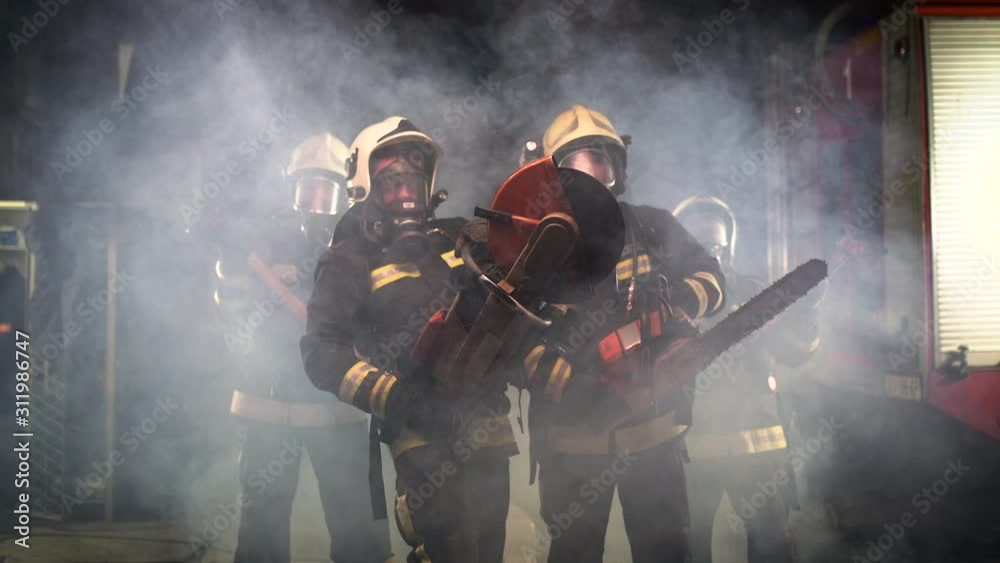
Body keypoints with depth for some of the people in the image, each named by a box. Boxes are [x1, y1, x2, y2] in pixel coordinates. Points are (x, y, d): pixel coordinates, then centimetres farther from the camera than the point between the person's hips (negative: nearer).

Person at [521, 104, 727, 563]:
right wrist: (572, 386, -21)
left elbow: (710, 280, 6)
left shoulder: (653, 228, 4)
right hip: (572, 435, -1)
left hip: (653, 429, 2)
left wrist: (670, 305, -16)